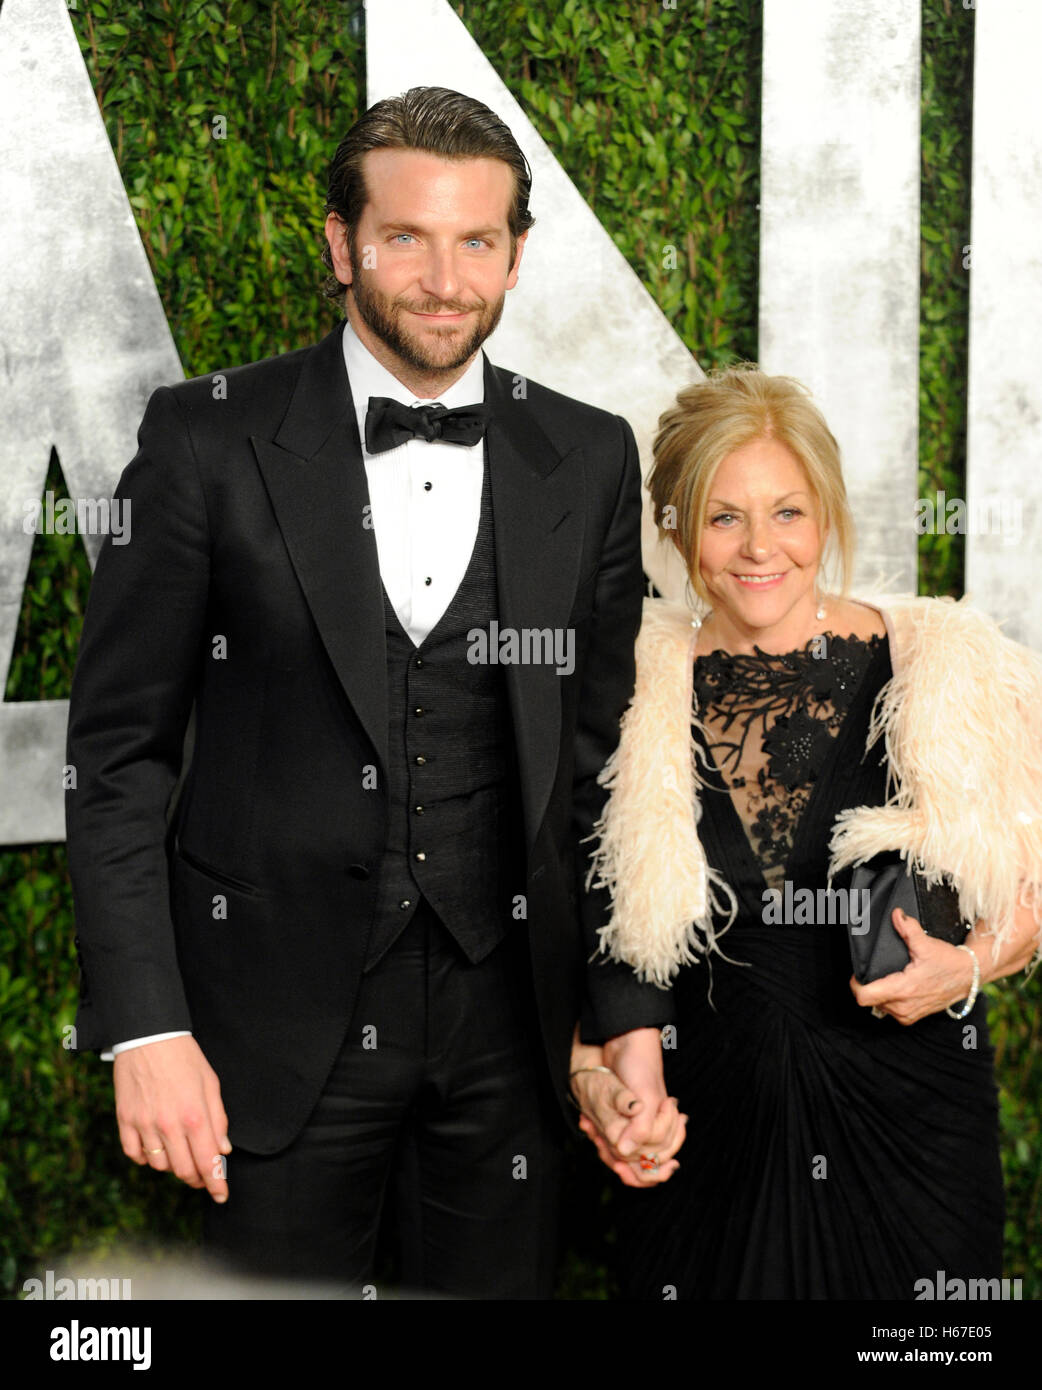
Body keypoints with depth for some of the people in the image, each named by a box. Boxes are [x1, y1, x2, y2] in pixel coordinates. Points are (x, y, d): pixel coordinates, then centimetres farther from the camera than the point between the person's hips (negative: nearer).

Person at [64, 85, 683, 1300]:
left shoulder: (590, 462, 2)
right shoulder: (208, 438, -5)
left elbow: (603, 761, 6)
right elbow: (119, 748, -4)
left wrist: (633, 1021, 2)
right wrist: (144, 1025, -10)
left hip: (509, 1018, 2)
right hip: (278, 1011, -2)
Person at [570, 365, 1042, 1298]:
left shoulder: (942, 667, -5)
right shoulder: (634, 686, -3)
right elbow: (594, 915, 8)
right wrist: (596, 1064, -4)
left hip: (905, 1111, 0)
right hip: (702, 1121, 1)